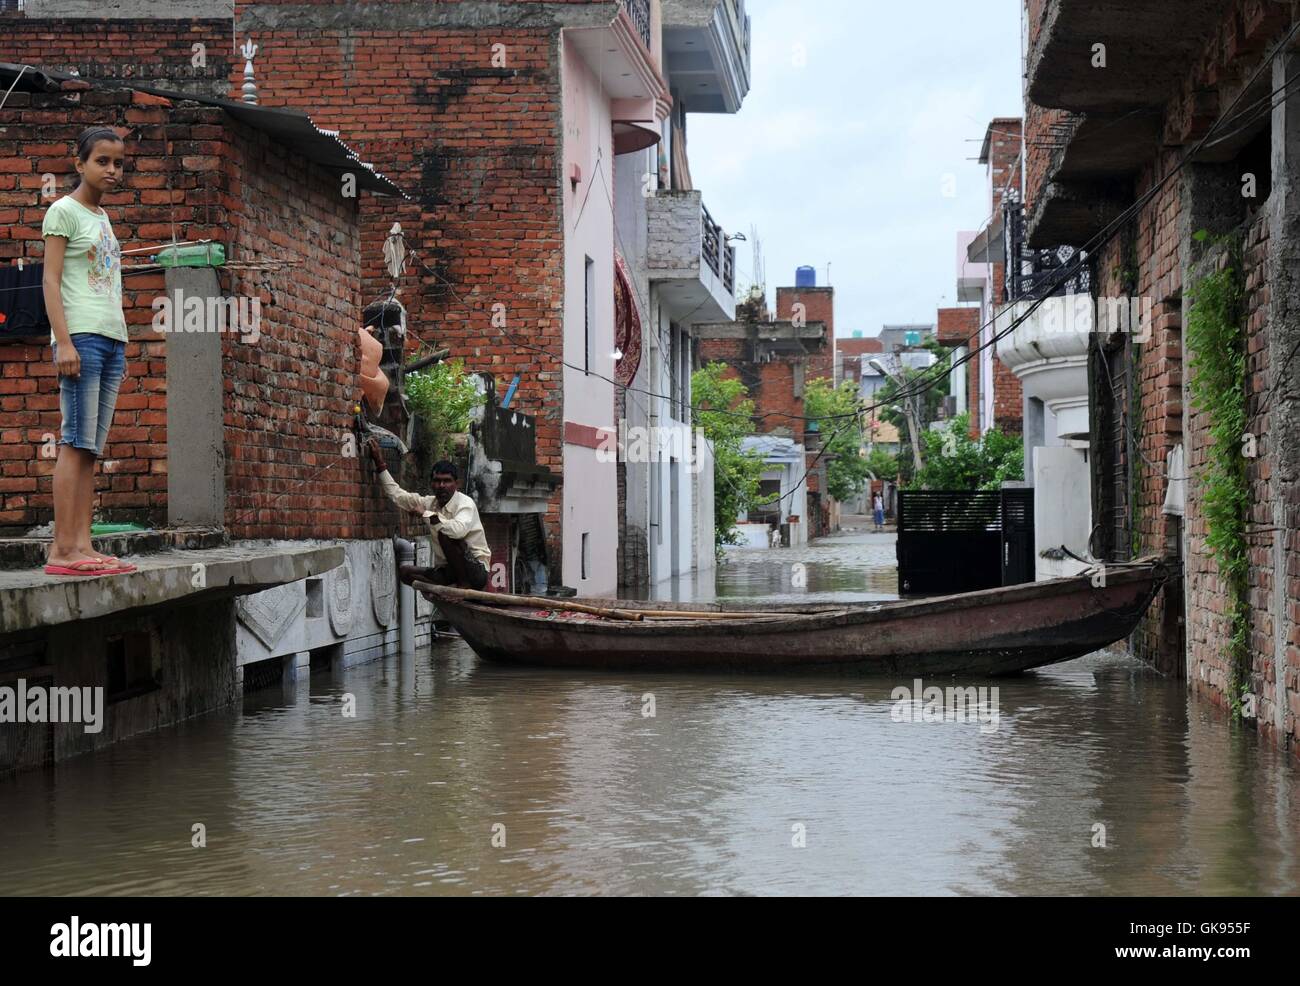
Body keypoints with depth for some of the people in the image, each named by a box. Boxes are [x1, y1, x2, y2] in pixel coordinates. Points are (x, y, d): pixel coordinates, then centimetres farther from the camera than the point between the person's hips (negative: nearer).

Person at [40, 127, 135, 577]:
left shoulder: (103, 218, 22)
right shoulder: (64, 211, -1)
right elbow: (51, 280, -8)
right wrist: (64, 341, -17)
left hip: (111, 338, 8)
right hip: (81, 335, -8)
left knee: (91, 447, 3)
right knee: (75, 443, -12)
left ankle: (82, 546, 2)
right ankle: (62, 550, -13)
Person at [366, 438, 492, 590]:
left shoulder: (465, 503, -15)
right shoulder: (430, 503, 6)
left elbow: (458, 529, -36)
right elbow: (396, 494, 13)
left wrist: (426, 514, -25)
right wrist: (380, 463, 9)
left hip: (477, 570, -7)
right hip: (448, 571, 7)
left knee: (445, 534, -28)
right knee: (404, 572, -5)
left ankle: (464, 584, -17)